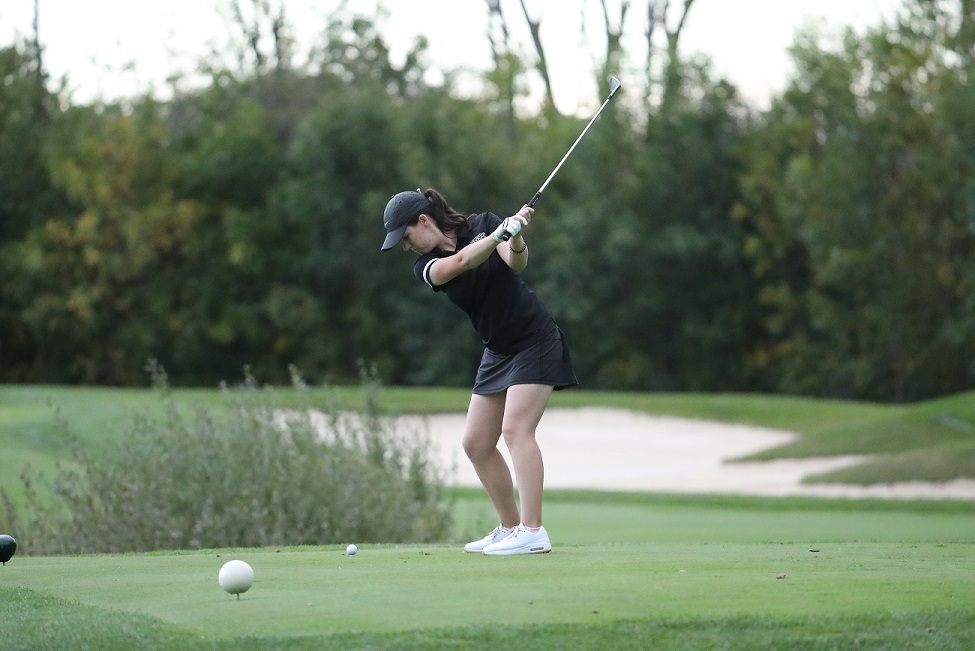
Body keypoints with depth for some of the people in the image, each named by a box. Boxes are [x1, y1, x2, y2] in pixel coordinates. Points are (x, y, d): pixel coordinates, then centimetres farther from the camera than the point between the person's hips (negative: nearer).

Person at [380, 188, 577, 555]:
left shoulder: (482, 225, -9)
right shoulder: (426, 266, -3)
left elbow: (517, 263, -25)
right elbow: (460, 262, -25)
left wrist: (517, 240, -46)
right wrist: (500, 234, -40)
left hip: (535, 340, -7)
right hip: (498, 352, 7)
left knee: (516, 429, -20)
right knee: (476, 443, 5)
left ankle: (533, 532, -25)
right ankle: (510, 528, 16)